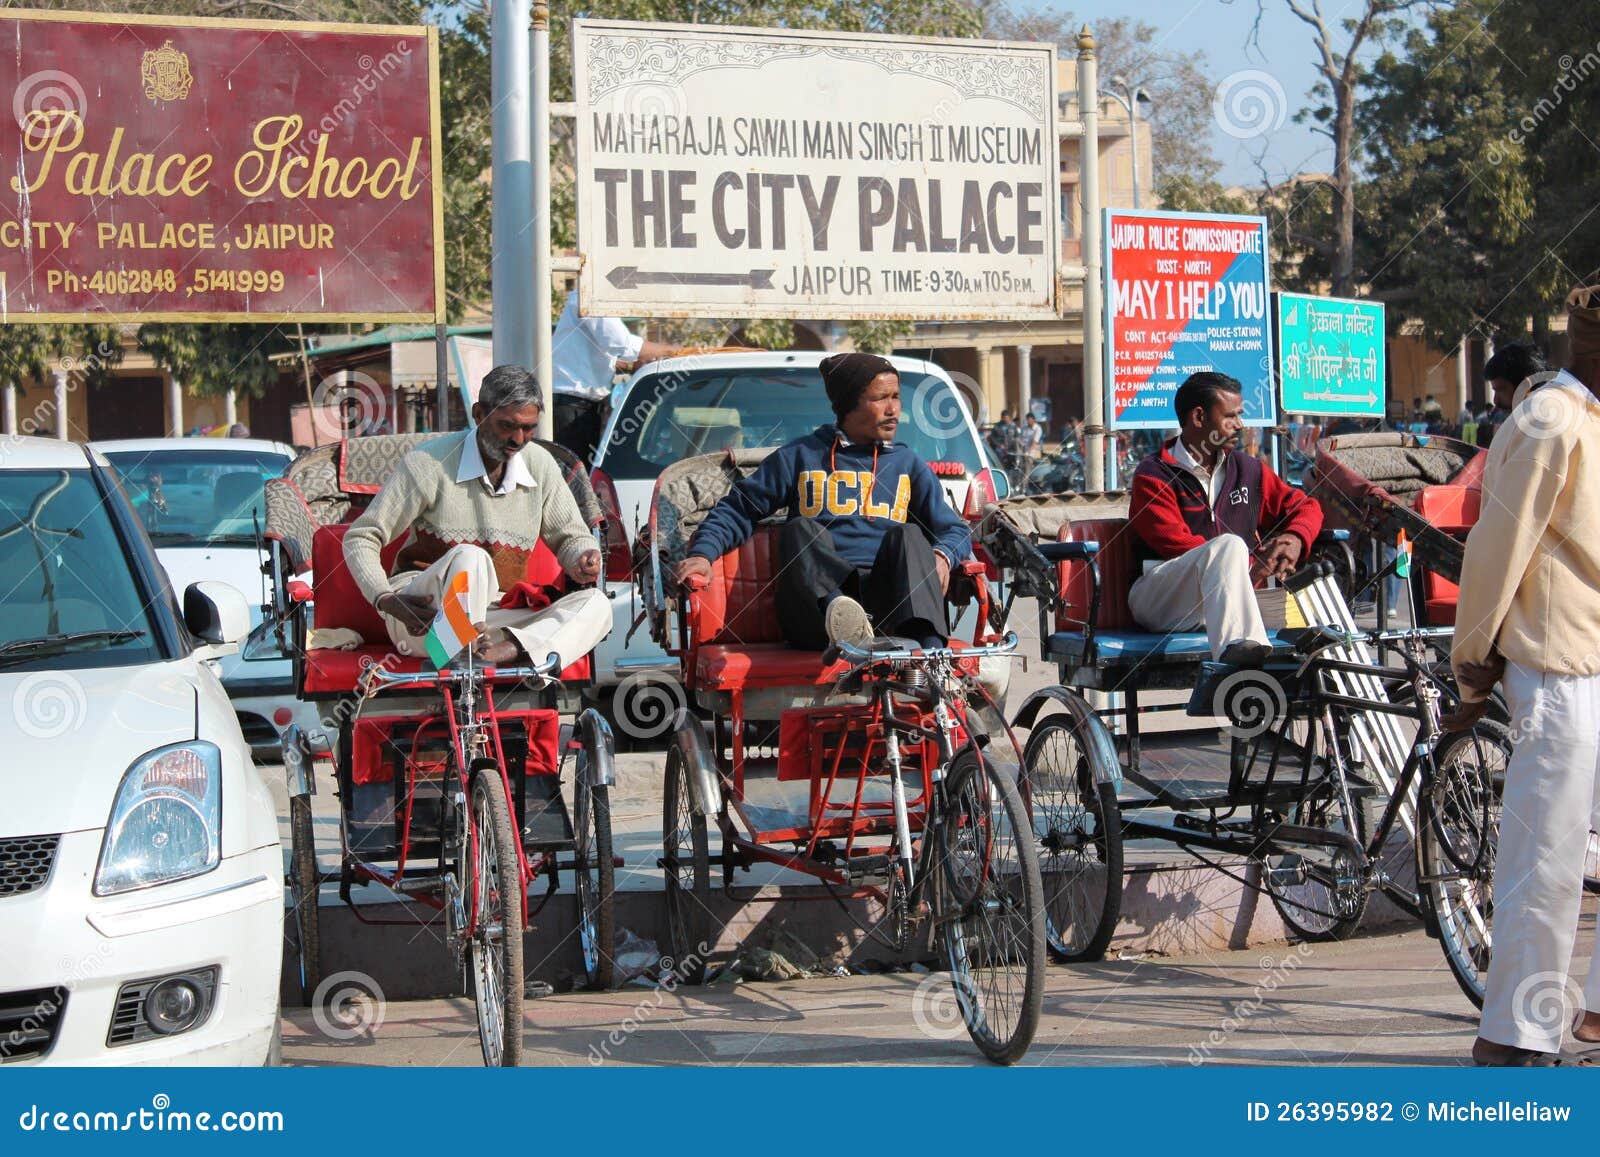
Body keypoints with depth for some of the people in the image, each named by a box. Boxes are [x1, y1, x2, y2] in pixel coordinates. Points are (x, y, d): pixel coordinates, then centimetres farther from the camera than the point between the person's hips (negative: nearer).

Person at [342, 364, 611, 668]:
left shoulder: (540, 464, 6)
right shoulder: (430, 462, -8)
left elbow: (571, 537, 19)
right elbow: (360, 538, -5)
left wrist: (584, 560, -8)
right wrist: (386, 600, -22)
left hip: (493, 621, 5)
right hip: (420, 623, -5)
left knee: (596, 606, -18)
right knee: (469, 558, -37)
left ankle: (509, 649, -42)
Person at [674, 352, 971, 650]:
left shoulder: (908, 463, 25)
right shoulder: (799, 457, 19)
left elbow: (954, 529, 21)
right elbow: (737, 509, 17)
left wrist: (941, 557, -4)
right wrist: (702, 554, -2)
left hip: (888, 601, 1)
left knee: (908, 535, -26)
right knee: (800, 531, -27)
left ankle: (928, 652, -54)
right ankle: (837, 612, -60)